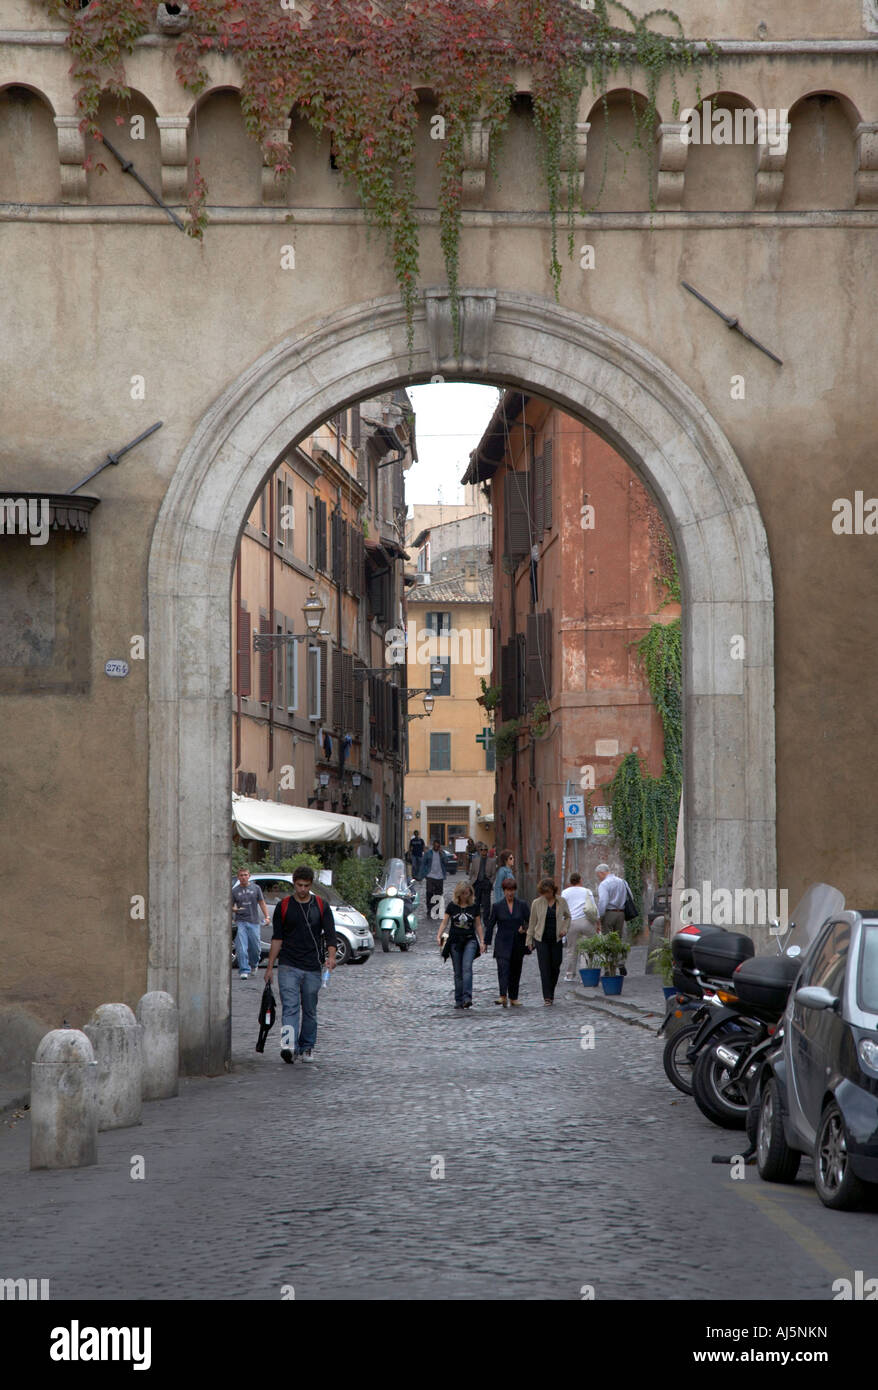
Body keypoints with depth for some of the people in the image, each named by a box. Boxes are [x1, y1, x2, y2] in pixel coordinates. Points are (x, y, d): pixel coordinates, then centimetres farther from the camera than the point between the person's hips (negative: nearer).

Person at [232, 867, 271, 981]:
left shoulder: (255, 888, 8)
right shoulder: (235, 891, 5)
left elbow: (262, 903, 12)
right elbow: (230, 906, 7)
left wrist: (266, 917, 4)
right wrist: (234, 909, -16)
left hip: (254, 921, 1)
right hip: (240, 922, -1)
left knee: (255, 947, 5)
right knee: (241, 948, -11)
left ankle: (254, 963, 34)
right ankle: (244, 971, -9)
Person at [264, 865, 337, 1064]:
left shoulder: (321, 906, 4)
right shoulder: (283, 906, 3)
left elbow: (330, 934, 0)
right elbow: (277, 938, 6)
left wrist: (331, 956, -19)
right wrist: (270, 967, 3)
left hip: (312, 967, 1)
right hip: (288, 966, -1)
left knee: (310, 1010, 8)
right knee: (290, 1007, -14)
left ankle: (307, 1048, 20)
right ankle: (289, 1047, -26)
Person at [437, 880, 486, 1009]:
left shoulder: (474, 907, 5)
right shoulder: (452, 906, 3)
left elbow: (478, 925, 9)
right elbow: (444, 922, 3)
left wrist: (482, 942, 4)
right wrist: (439, 936, -11)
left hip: (470, 940, -1)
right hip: (455, 941, 1)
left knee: (467, 967, -20)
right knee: (458, 972, 4)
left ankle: (467, 998, -27)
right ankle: (459, 1001, 10)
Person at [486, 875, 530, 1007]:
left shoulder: (522, 905, 4)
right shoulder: (497, 906, 3)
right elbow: (490, 925, 6)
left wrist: (525, 928, -15)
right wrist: (485, 942, 3)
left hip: (518, 944, 2)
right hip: (502, 943, -2)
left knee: (515, 971, 9)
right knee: (503, 968, -17)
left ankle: (513, 997, 22)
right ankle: (503, 996, -28)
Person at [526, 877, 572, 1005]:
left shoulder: (561, 902, 1)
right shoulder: (536, 903, -1)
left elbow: (568, 917, 16)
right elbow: (532, 922, 5)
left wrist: (565, 929, -1)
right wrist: (529, 940, 5)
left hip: (556, 940, 2)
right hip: (541, 939, -1)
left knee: (555, 967, 4)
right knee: (545, 968, -9)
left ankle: (551, 993, 25)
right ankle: (547, 997, -10)